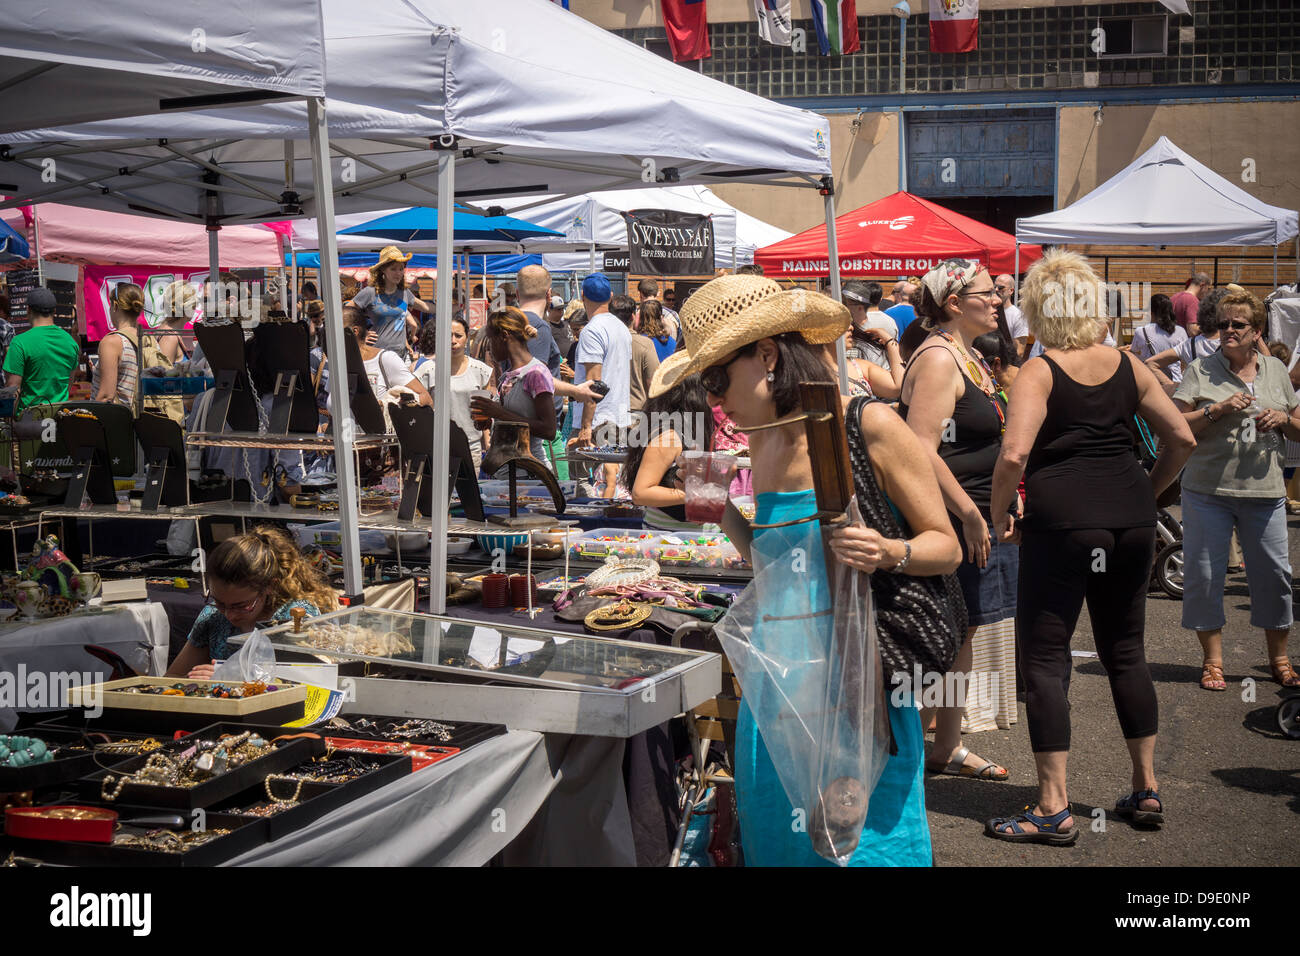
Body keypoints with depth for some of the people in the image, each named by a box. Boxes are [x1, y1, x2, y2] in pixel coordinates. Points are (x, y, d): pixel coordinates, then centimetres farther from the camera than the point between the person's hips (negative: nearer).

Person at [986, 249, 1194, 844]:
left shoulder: (1040, 372, -7)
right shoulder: (1128, 366, 7)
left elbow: (1014, 454, -20)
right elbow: (1182, 439, 8)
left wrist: (999, 514, -6)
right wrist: (1146, 495, 18)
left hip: (1060, 522, -5)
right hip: (1131, 522, 6)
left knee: (1044, 659, 2)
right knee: (1125, 651, 18)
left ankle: (1054, 809, 1)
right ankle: (1146, 790, 26)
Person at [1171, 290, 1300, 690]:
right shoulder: (1201, 370, 1)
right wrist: (1218, 410, -16)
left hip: (1264, 491, 2)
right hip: (1208, 489, -2)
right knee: (1204, 574, 1)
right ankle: (1212, 660, 15)